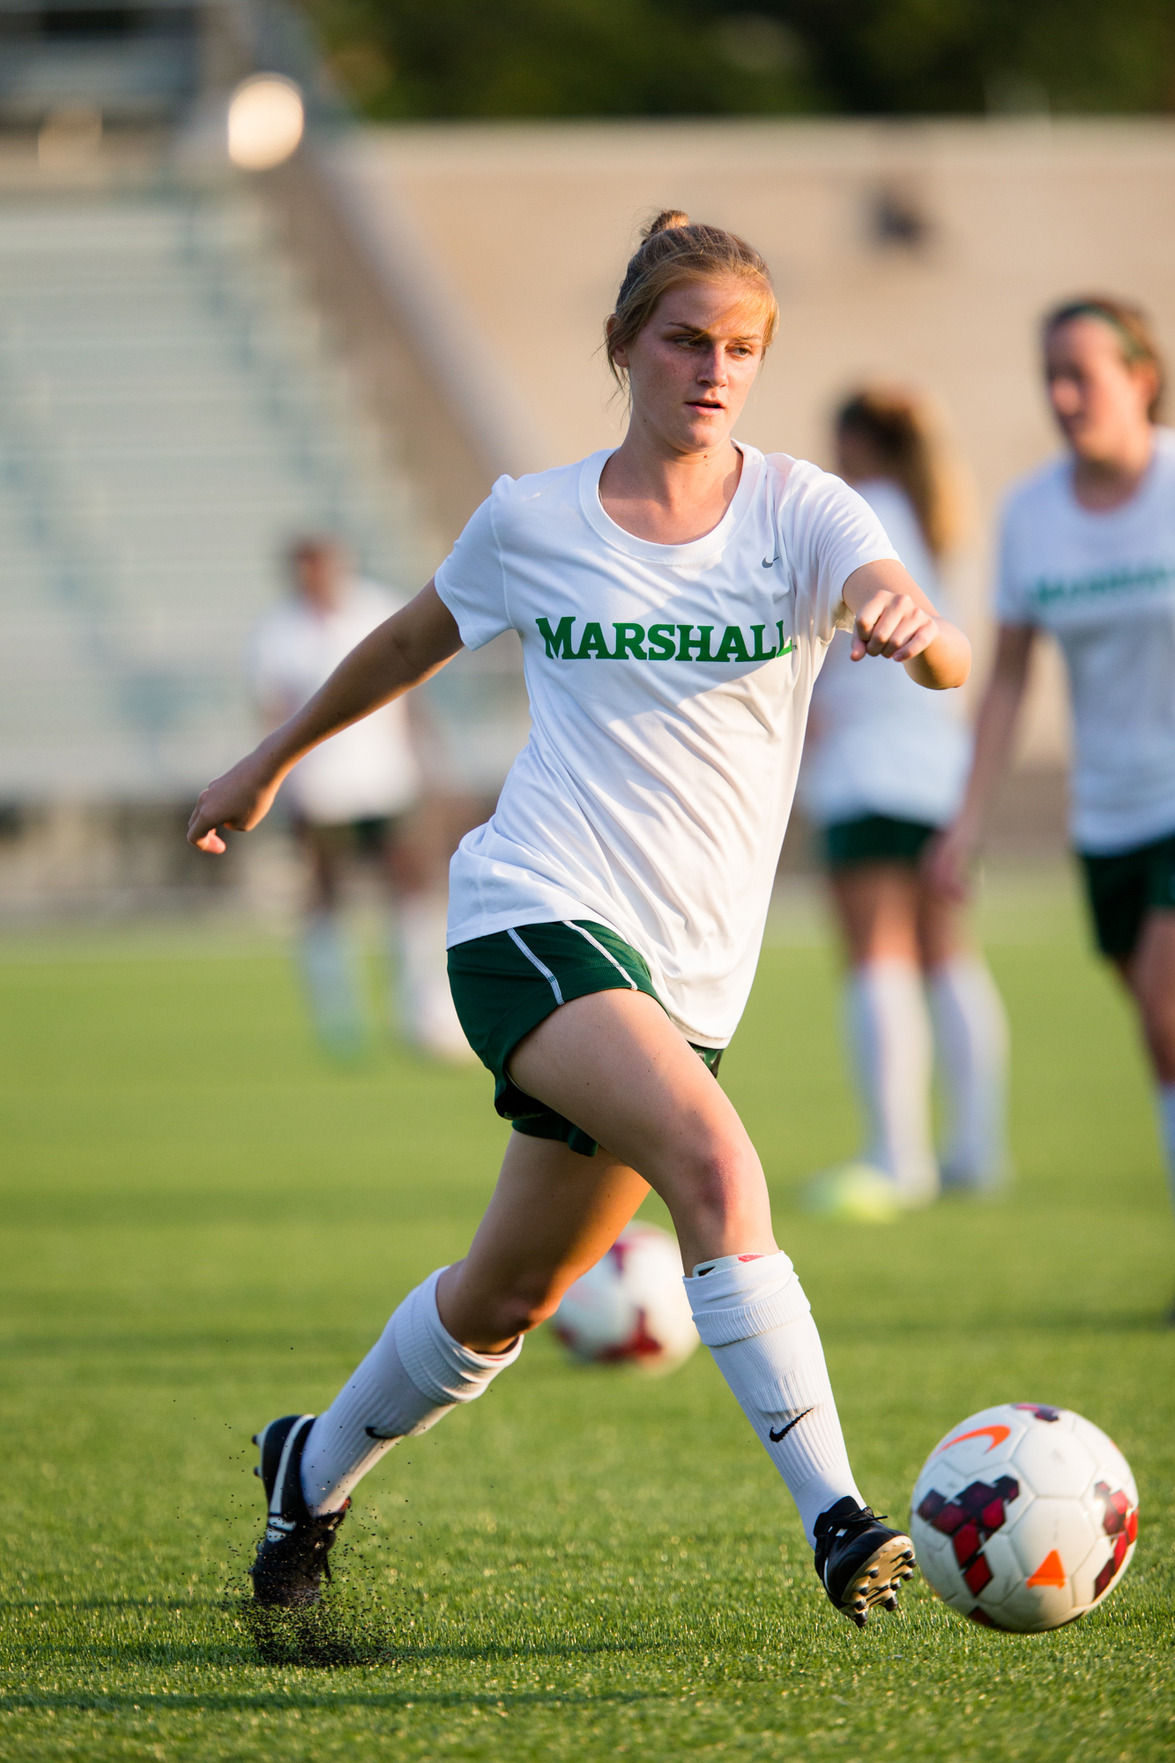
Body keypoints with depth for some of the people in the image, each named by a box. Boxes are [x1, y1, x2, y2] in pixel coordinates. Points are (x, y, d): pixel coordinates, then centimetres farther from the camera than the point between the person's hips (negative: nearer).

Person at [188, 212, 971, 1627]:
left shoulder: (800, 513, 1)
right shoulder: (532, 523, 3)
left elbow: (946, 657, -17)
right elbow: (411, 644, 23)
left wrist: (914, 629, -41)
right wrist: (271, 763, 34)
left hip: (692, 968, 3)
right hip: (536, 918, -3)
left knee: (509, 1297, 12)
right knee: (714, 1162, -29)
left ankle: (313, 1470, 39)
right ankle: (835, 1518, -34)